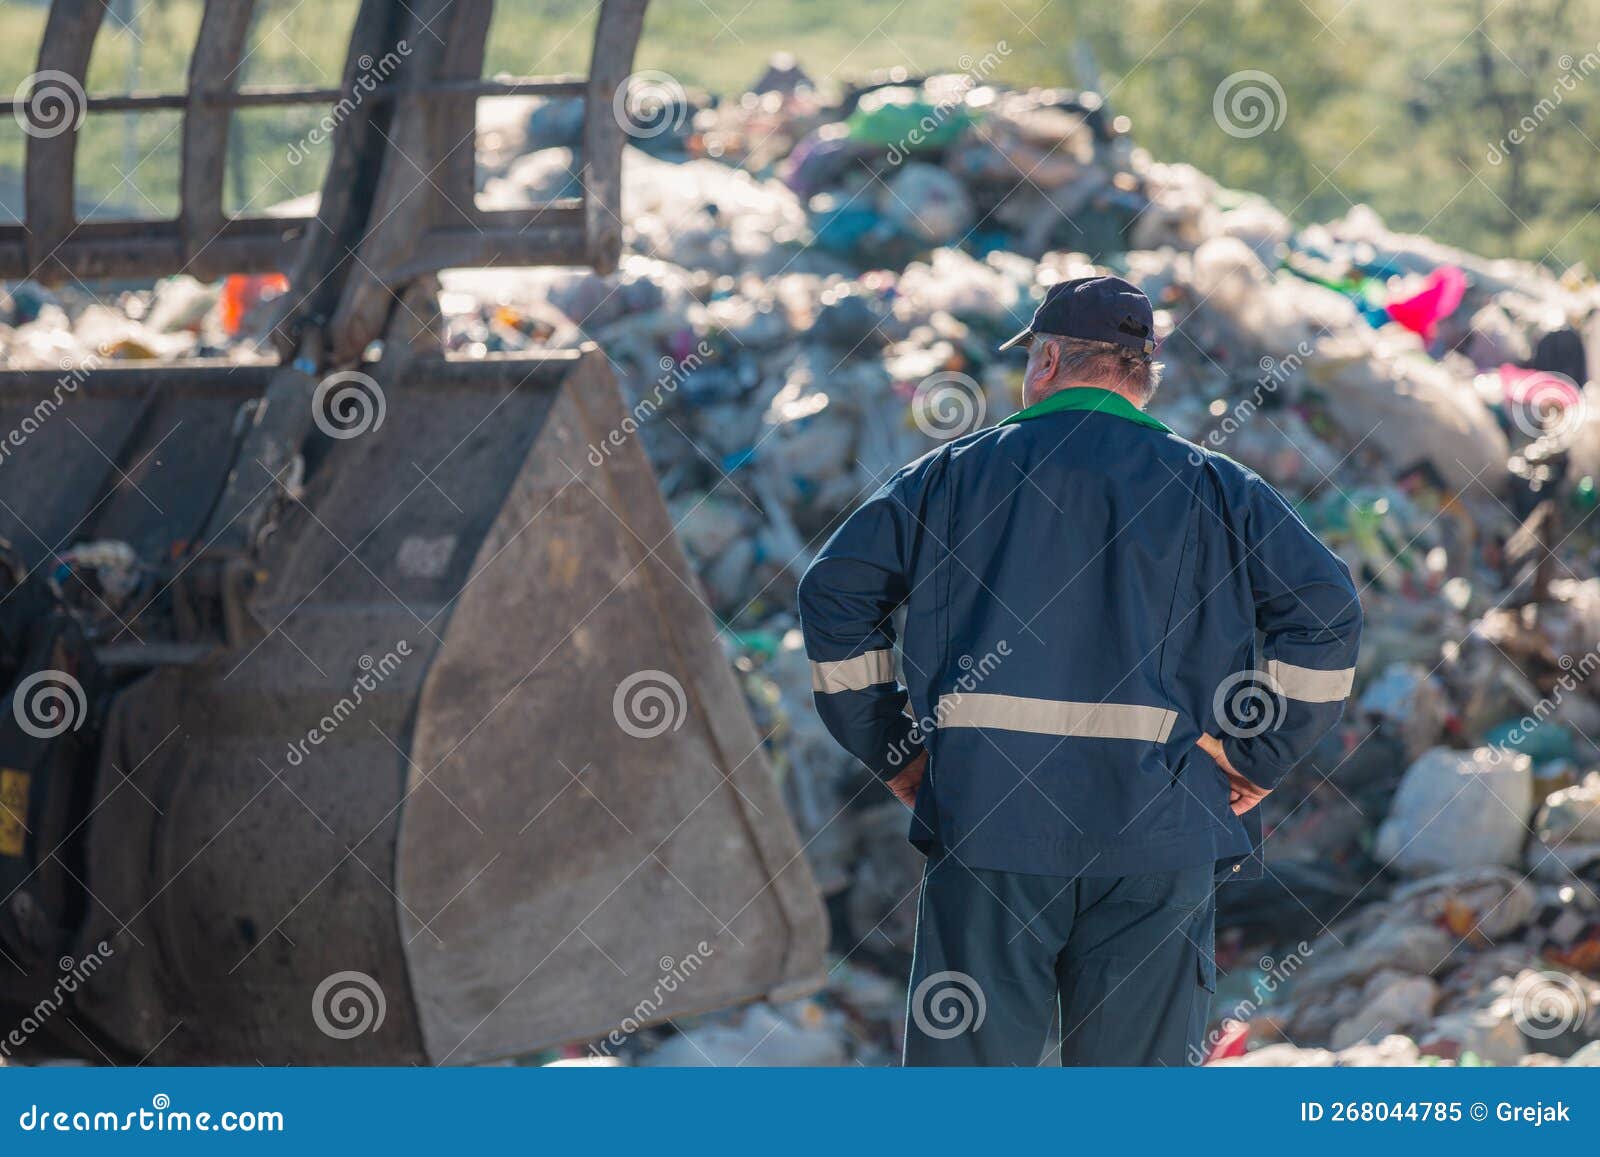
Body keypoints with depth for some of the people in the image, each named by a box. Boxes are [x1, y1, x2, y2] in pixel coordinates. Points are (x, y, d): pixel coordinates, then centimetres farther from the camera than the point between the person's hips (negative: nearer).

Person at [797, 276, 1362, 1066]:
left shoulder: (958, 472, 10)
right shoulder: (1212, 488, 10)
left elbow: (837, 588, 4)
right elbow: (1326, 608, -2)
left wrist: (891, 754, 8)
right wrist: (1257, 761, 3)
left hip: (987, 821, 0)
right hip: (1159, 835, 0)